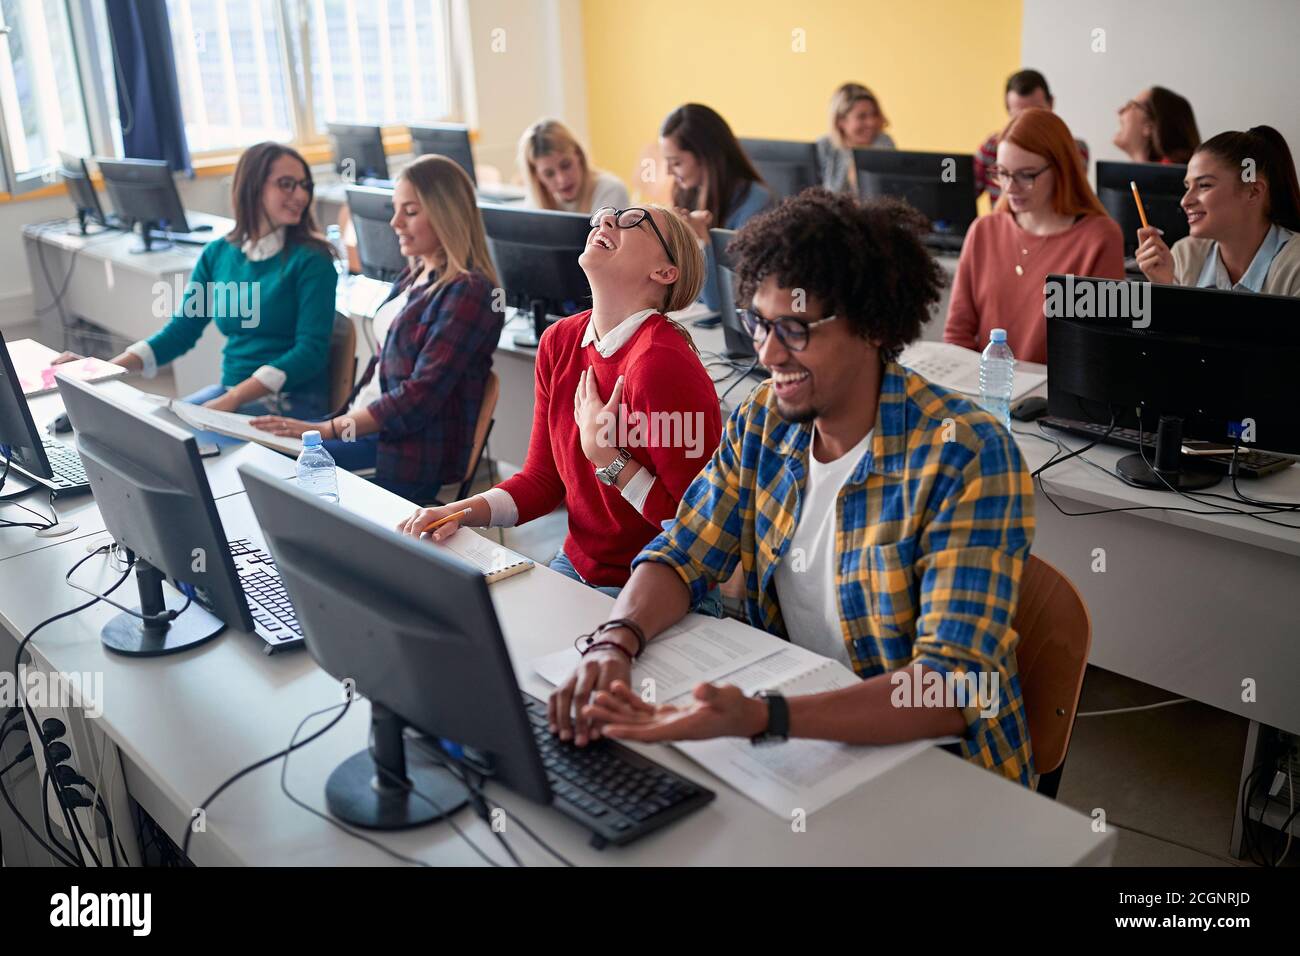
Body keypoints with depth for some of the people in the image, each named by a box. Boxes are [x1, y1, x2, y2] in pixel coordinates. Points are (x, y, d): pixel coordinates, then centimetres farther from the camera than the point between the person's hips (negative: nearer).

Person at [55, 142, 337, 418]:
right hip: (231, 392, 5)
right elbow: (179, 332, 10)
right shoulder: (217, 254, 8)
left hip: (294, 400, -5)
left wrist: (234, 399, -24)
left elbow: (312, 350, -15)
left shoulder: (311, 260, -7)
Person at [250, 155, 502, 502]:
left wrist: (328, 429, -21)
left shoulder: (467, 293, -15)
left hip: (417, 455, -9)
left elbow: (420, 397, -20)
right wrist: (344, 416, 6)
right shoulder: (415, 275, 13)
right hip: (366, 422, 9)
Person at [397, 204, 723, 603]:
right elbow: (542, 479, 9)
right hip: (576, 566, 7)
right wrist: (462, 511, -5)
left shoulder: (661, 364, -23)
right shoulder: (560, 342, 1)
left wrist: (607, 457, -21)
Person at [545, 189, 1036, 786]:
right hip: (794, 734, 5)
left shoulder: (967, 457, -21)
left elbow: (954, 691, -27)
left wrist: (757, 719, -41)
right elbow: (681, 557, 2)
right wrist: (615, 642, -21)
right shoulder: (761, 423, -1)